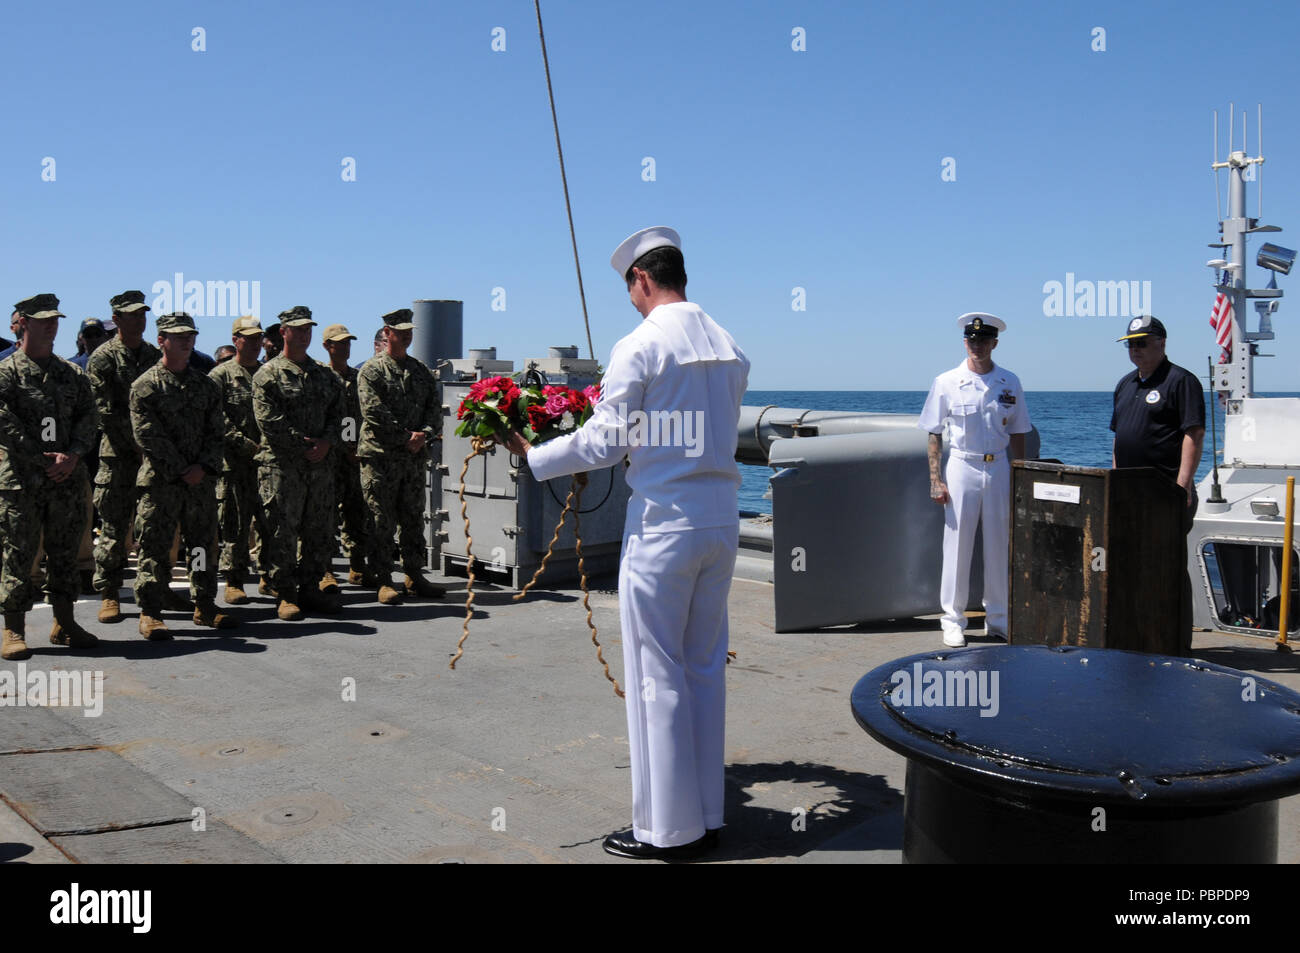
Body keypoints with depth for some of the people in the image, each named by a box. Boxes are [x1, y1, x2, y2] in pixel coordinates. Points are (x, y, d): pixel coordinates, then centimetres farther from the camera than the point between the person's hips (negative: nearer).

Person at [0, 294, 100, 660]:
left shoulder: (72, 374, 14)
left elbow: (88, 419, 7)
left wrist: (71, 456, -10)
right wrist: (44, 461, -14)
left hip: (68, 479, 4)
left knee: (65, 551, 9)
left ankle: (64, 624, 18)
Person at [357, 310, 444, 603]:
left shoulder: (421, 371, 16)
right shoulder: (371, 371, -2)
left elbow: (435, 408, 10)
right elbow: (374, 414, -12)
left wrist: (425, 434, -8)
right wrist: (406, 437, -15)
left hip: (415, 457, 6)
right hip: (380, 457, -5)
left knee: (413, 517, 11)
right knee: (381, 521, -2)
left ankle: (414, 576, 19)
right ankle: (383, 581, 4)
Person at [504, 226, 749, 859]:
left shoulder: (639, 347, -11)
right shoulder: (729, 348, 11)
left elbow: (605, 444, -10)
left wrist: (532, 455, 3)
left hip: (663, 522, -7)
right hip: (721, 520, 7)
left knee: (658, 676, 2)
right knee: (706, 669, 14)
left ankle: (667, 830, 10)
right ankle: (707, 819, 23)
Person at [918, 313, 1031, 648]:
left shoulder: (1010, 383, 6)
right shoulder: (947, 382, -1)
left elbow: (1017, 434, 11)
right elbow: (934, 434, 0)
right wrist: (935, 479, -7)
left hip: (998, 468, 3)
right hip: (962, 467, -2)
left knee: (999, 546, 8)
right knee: (957, 545, -1)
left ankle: (997, 619, 20)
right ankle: (953, 620, 9)